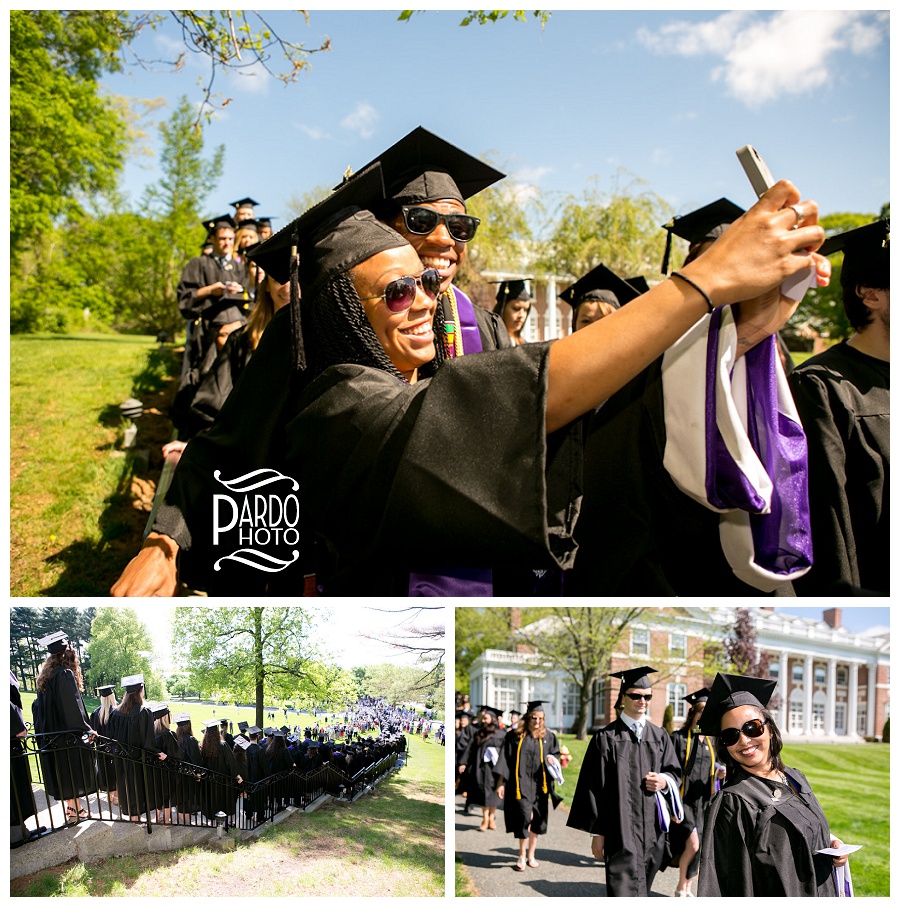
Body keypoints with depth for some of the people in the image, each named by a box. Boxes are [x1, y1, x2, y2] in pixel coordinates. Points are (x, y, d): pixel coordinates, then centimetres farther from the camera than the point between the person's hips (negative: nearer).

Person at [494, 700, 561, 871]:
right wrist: (501, 783, -4)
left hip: (539, 785, 3)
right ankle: (522, 856, 2)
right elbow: (505, 760, -1)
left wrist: (551, 758, -9)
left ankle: (531, 855, 24)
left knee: (537, 820, 7)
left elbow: (556, 753, 15)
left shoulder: (548, 736, 5)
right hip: (520, 783, -3)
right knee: (525, 817, -13)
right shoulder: (515, 736, -3)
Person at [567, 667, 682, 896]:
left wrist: (665, 780, -8)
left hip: (653, 828, 5)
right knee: (624, 891, -11)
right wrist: (597, 832, -7)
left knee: (643, 885, 12)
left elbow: (675, 772, 16)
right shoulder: (606, 738, -2)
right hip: (620, 830, -5)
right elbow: (595, 788, -3)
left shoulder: (660, 736, 11)